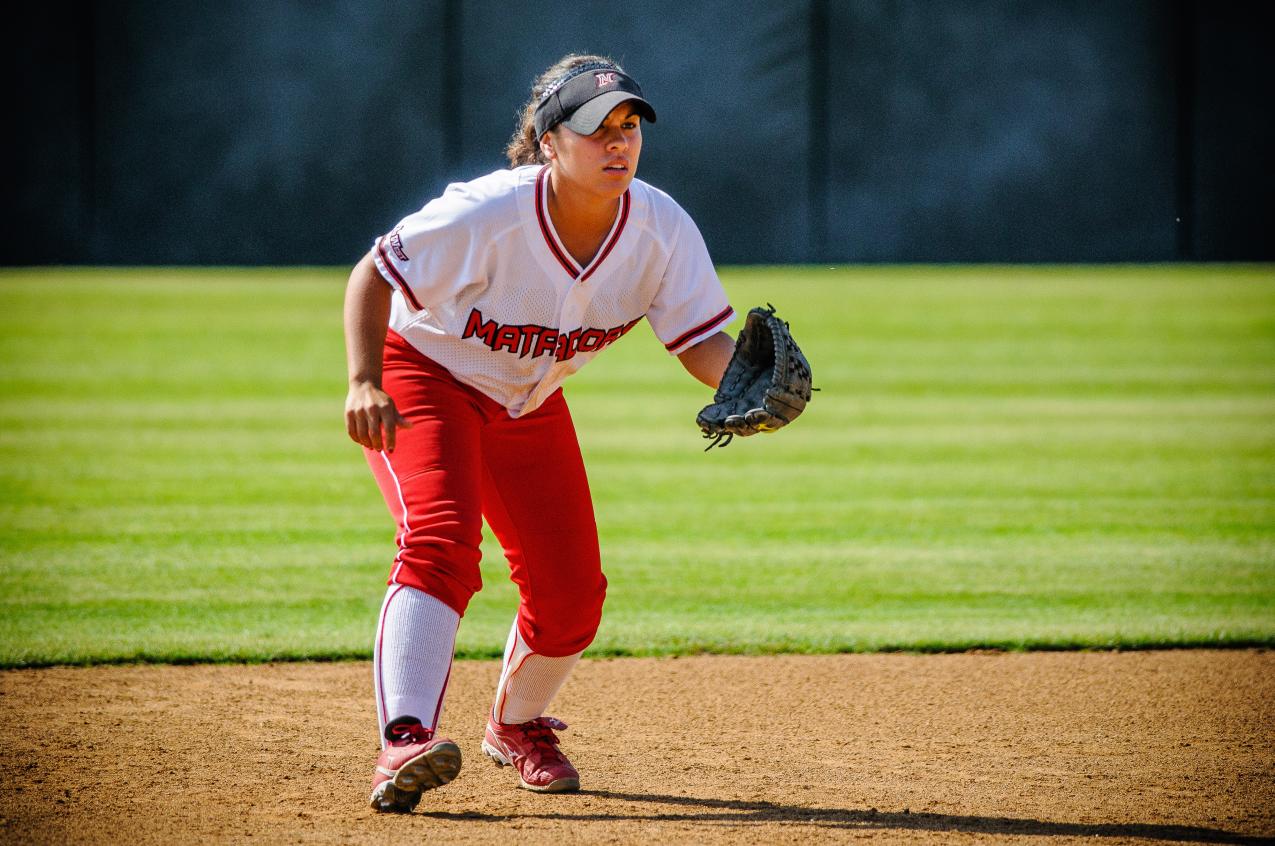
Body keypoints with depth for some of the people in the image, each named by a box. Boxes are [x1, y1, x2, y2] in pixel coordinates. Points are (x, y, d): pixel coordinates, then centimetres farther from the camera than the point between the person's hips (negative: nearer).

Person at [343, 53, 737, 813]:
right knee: (442, 539, -30)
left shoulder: (662, 230, -21)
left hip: (529, 405, 5)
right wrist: (365, 383, -39)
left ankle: (517, 726, 35)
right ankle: (406, 740, -43)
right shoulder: (488, 215, -34)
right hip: (422, 375, -5)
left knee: (572, 595, 4)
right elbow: (374, 274, -26)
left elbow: (703, 342, -18)